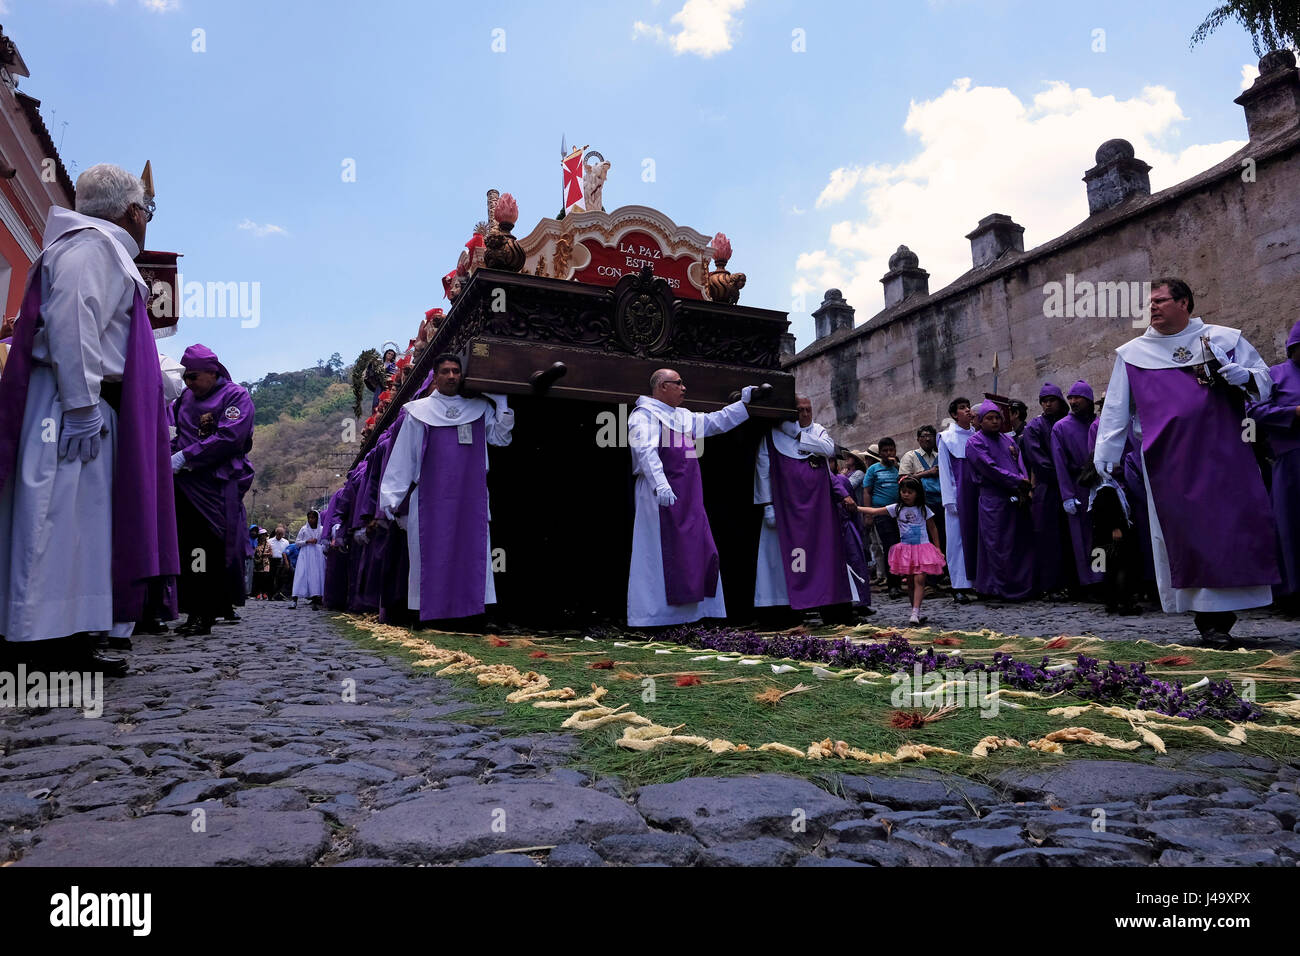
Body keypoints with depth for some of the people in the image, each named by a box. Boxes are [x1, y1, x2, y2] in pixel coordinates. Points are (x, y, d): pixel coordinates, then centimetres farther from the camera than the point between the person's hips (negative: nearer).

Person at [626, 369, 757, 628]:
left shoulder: (684, 417, 22)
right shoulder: (644, 414, -5)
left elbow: (717, 421, 30)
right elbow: (646, 451, -21)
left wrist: (743, 402, 24)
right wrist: (660, 484, -34)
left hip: (688, 496, 9)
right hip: (662, 494, -9)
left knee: (698, 550, 7)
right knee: (662, 552, -8)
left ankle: (693, 610, 13)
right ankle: (654, 614, -2)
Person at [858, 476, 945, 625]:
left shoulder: (923, 509, 2)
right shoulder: (897, 508, 4)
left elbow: (933, 529, 10)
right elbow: (875, 511, 0)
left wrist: (937, 548, 7)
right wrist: (855, 507, -10)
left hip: (922, 548, -2)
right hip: (905, 549, 2)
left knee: (919, 580, -13)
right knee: (910, 582, 5)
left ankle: (915, 613, -19)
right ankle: (916, 612, 15)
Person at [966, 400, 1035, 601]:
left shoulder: (1008, 440, 18)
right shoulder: (975, 443, -2)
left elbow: (1020, 465, 11)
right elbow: (990, 469, -12)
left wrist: (1023, 489, -6)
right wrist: (1018, 482, -11)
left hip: (1018, 499, 6)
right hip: (994, 500, -6)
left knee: (1023, 543, 6)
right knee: (1000, 546, -4)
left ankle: (1023, 587, 15)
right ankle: (1003, 589, 3)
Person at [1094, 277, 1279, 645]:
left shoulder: (1225, 338, 11)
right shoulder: (1132, 354, 11)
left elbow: (1263, 381, 11)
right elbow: (1116, 409, 10)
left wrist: (1235, 374, -12)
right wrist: (1104, 458, 5)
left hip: (1222, 454, 0)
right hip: (1168, 460, 0)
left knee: (1230, 526, -4)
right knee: (1185, 534, -4)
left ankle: (1220, 613, 6)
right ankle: (1210, 619, 2)